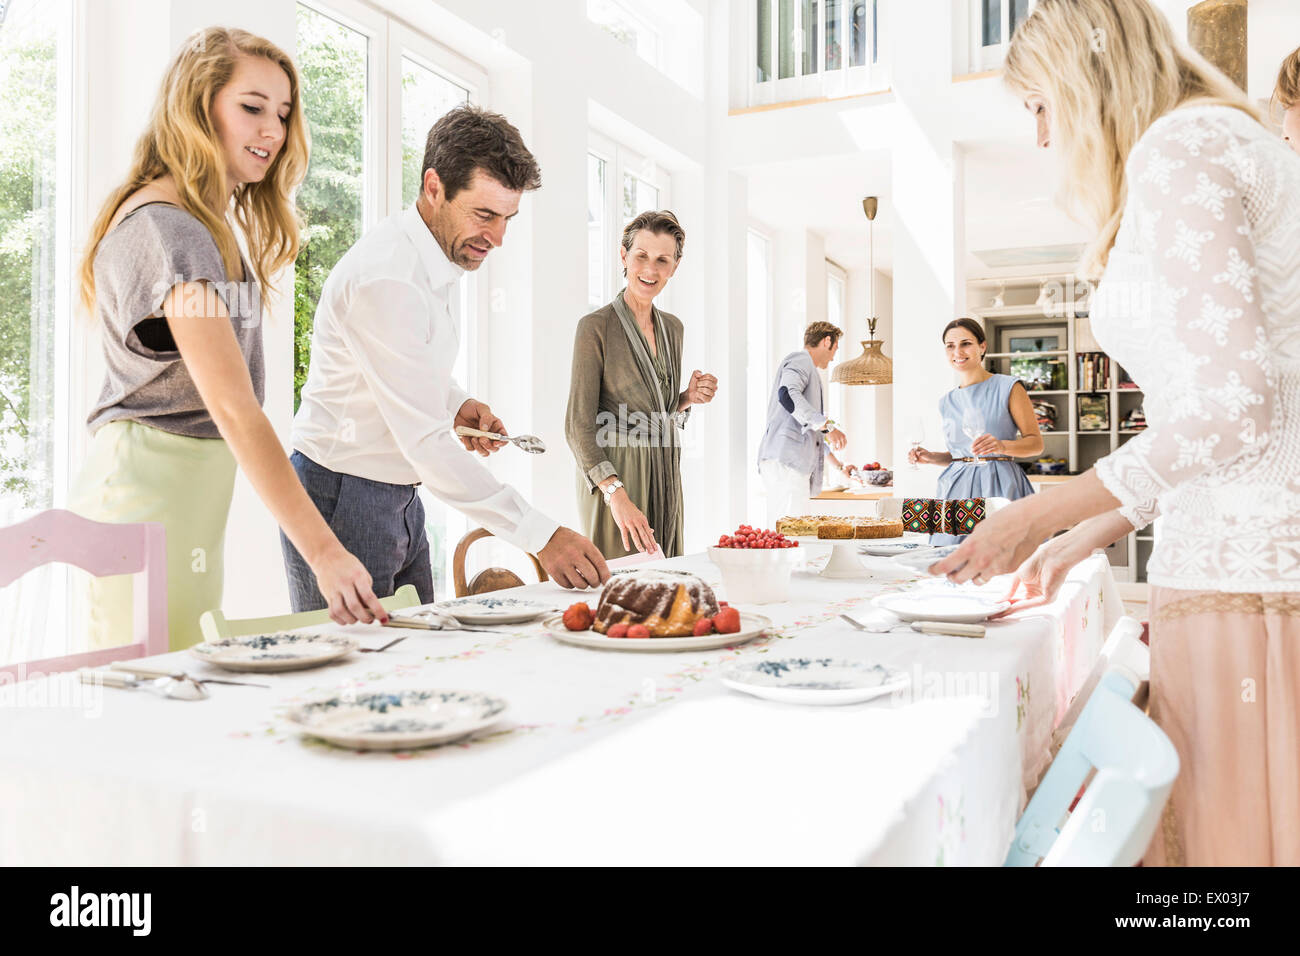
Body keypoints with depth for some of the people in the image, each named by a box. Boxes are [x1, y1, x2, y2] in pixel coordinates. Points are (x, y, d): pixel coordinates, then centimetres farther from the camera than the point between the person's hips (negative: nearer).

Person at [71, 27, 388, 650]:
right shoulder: (169, 230, -18)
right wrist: (323, 552, -33)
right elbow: (233, 407, -28)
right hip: (153, 482, -10)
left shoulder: (208, 221, 16)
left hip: (195, 480, 10)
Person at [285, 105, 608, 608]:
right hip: (343, 496, -8)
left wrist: (457, 402, 1)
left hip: (401, 497, 9)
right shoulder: (385, 279, -25)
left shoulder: (441, 252, 5)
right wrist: (541, 535, -31)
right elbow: (425, 442, -29)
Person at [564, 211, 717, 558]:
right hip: (612, 474, -6)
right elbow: (578, 424, -15)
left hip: (665, 475, 6)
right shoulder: (596, 327, -10)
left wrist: (688, 398, -1)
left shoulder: (673, 327, 10)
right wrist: (616, 494, -26)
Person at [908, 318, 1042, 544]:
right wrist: (930, 457, 6)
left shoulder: (1008, 387, 0)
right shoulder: (948, 402, 14)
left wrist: (1002, 446, -19)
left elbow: (1036, 443, -2)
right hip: (957, 489, 4)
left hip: (1000, 485, -4)